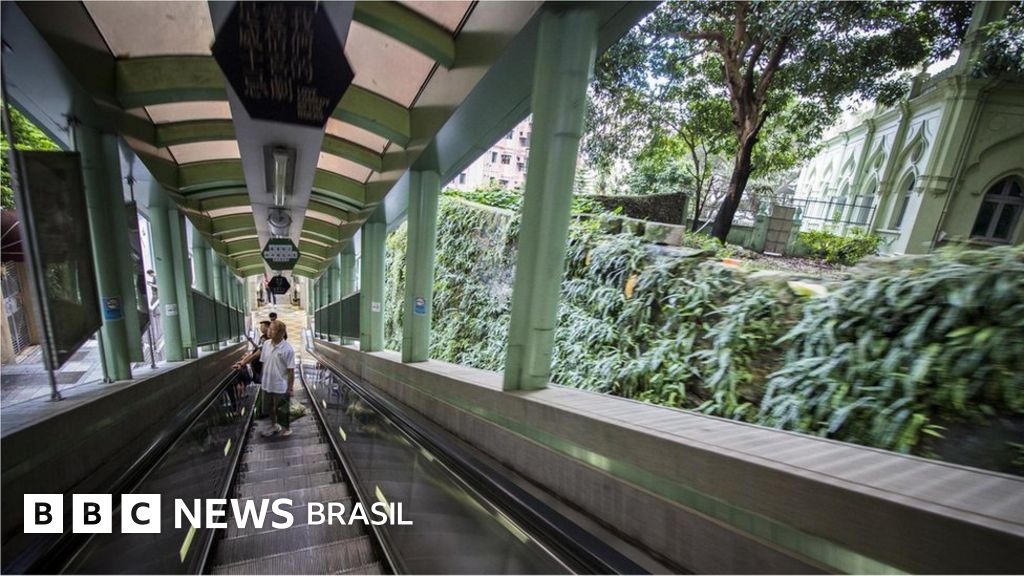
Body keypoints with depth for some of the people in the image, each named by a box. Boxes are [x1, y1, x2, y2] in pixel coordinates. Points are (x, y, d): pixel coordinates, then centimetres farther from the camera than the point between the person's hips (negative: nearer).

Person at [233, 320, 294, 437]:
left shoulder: (287, 349, -22)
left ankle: (285, 429, 31)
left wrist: (290, 389, -15)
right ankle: (275, 426, 45)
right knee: (270, 408, 24)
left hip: (281, 387, -6)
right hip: (267, 385, 7)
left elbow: (291, 371, -18)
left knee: (282, 410, 10)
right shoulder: (266, 344, -3)